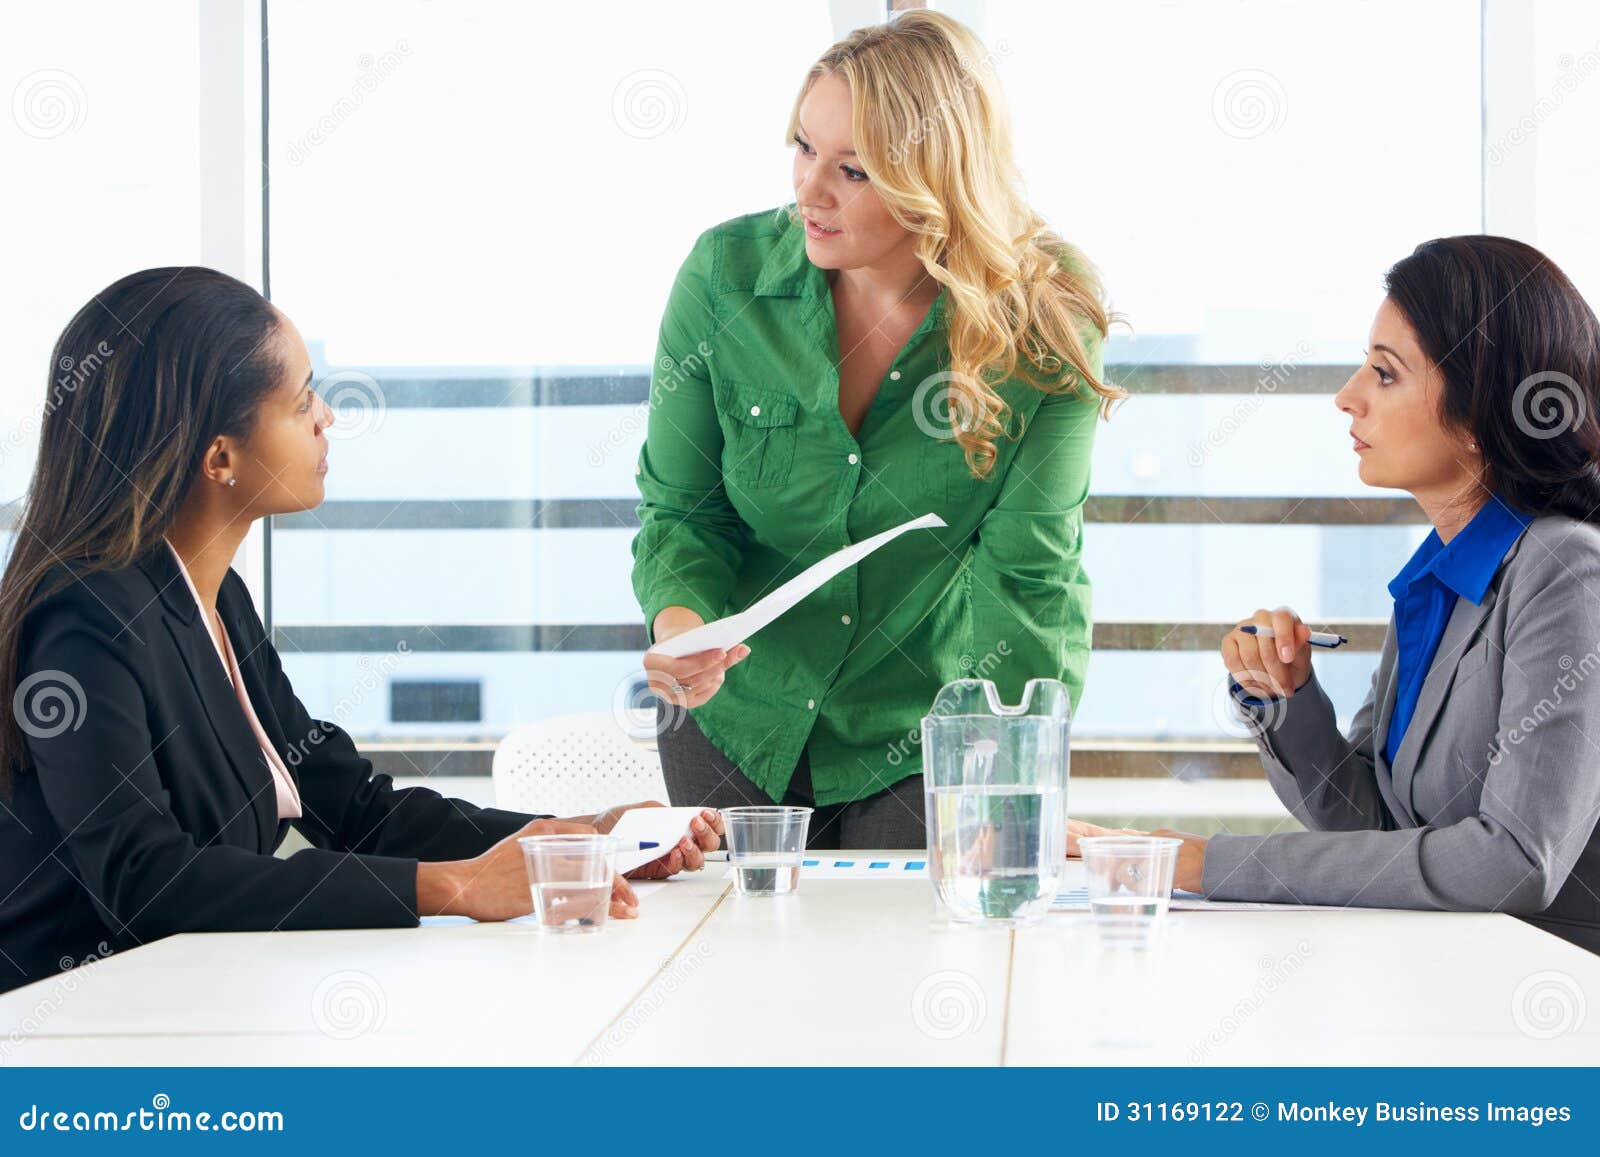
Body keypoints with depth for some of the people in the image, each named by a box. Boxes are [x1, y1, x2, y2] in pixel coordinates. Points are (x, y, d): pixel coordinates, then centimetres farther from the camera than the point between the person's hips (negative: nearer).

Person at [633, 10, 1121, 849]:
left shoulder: (1046, 317, -16)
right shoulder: (725, 272, -11)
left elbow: (1024, 569, -15)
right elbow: (680, 510, -3)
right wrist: (681, 617, -24)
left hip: (929, 741, -2)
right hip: (740, 723, 2)